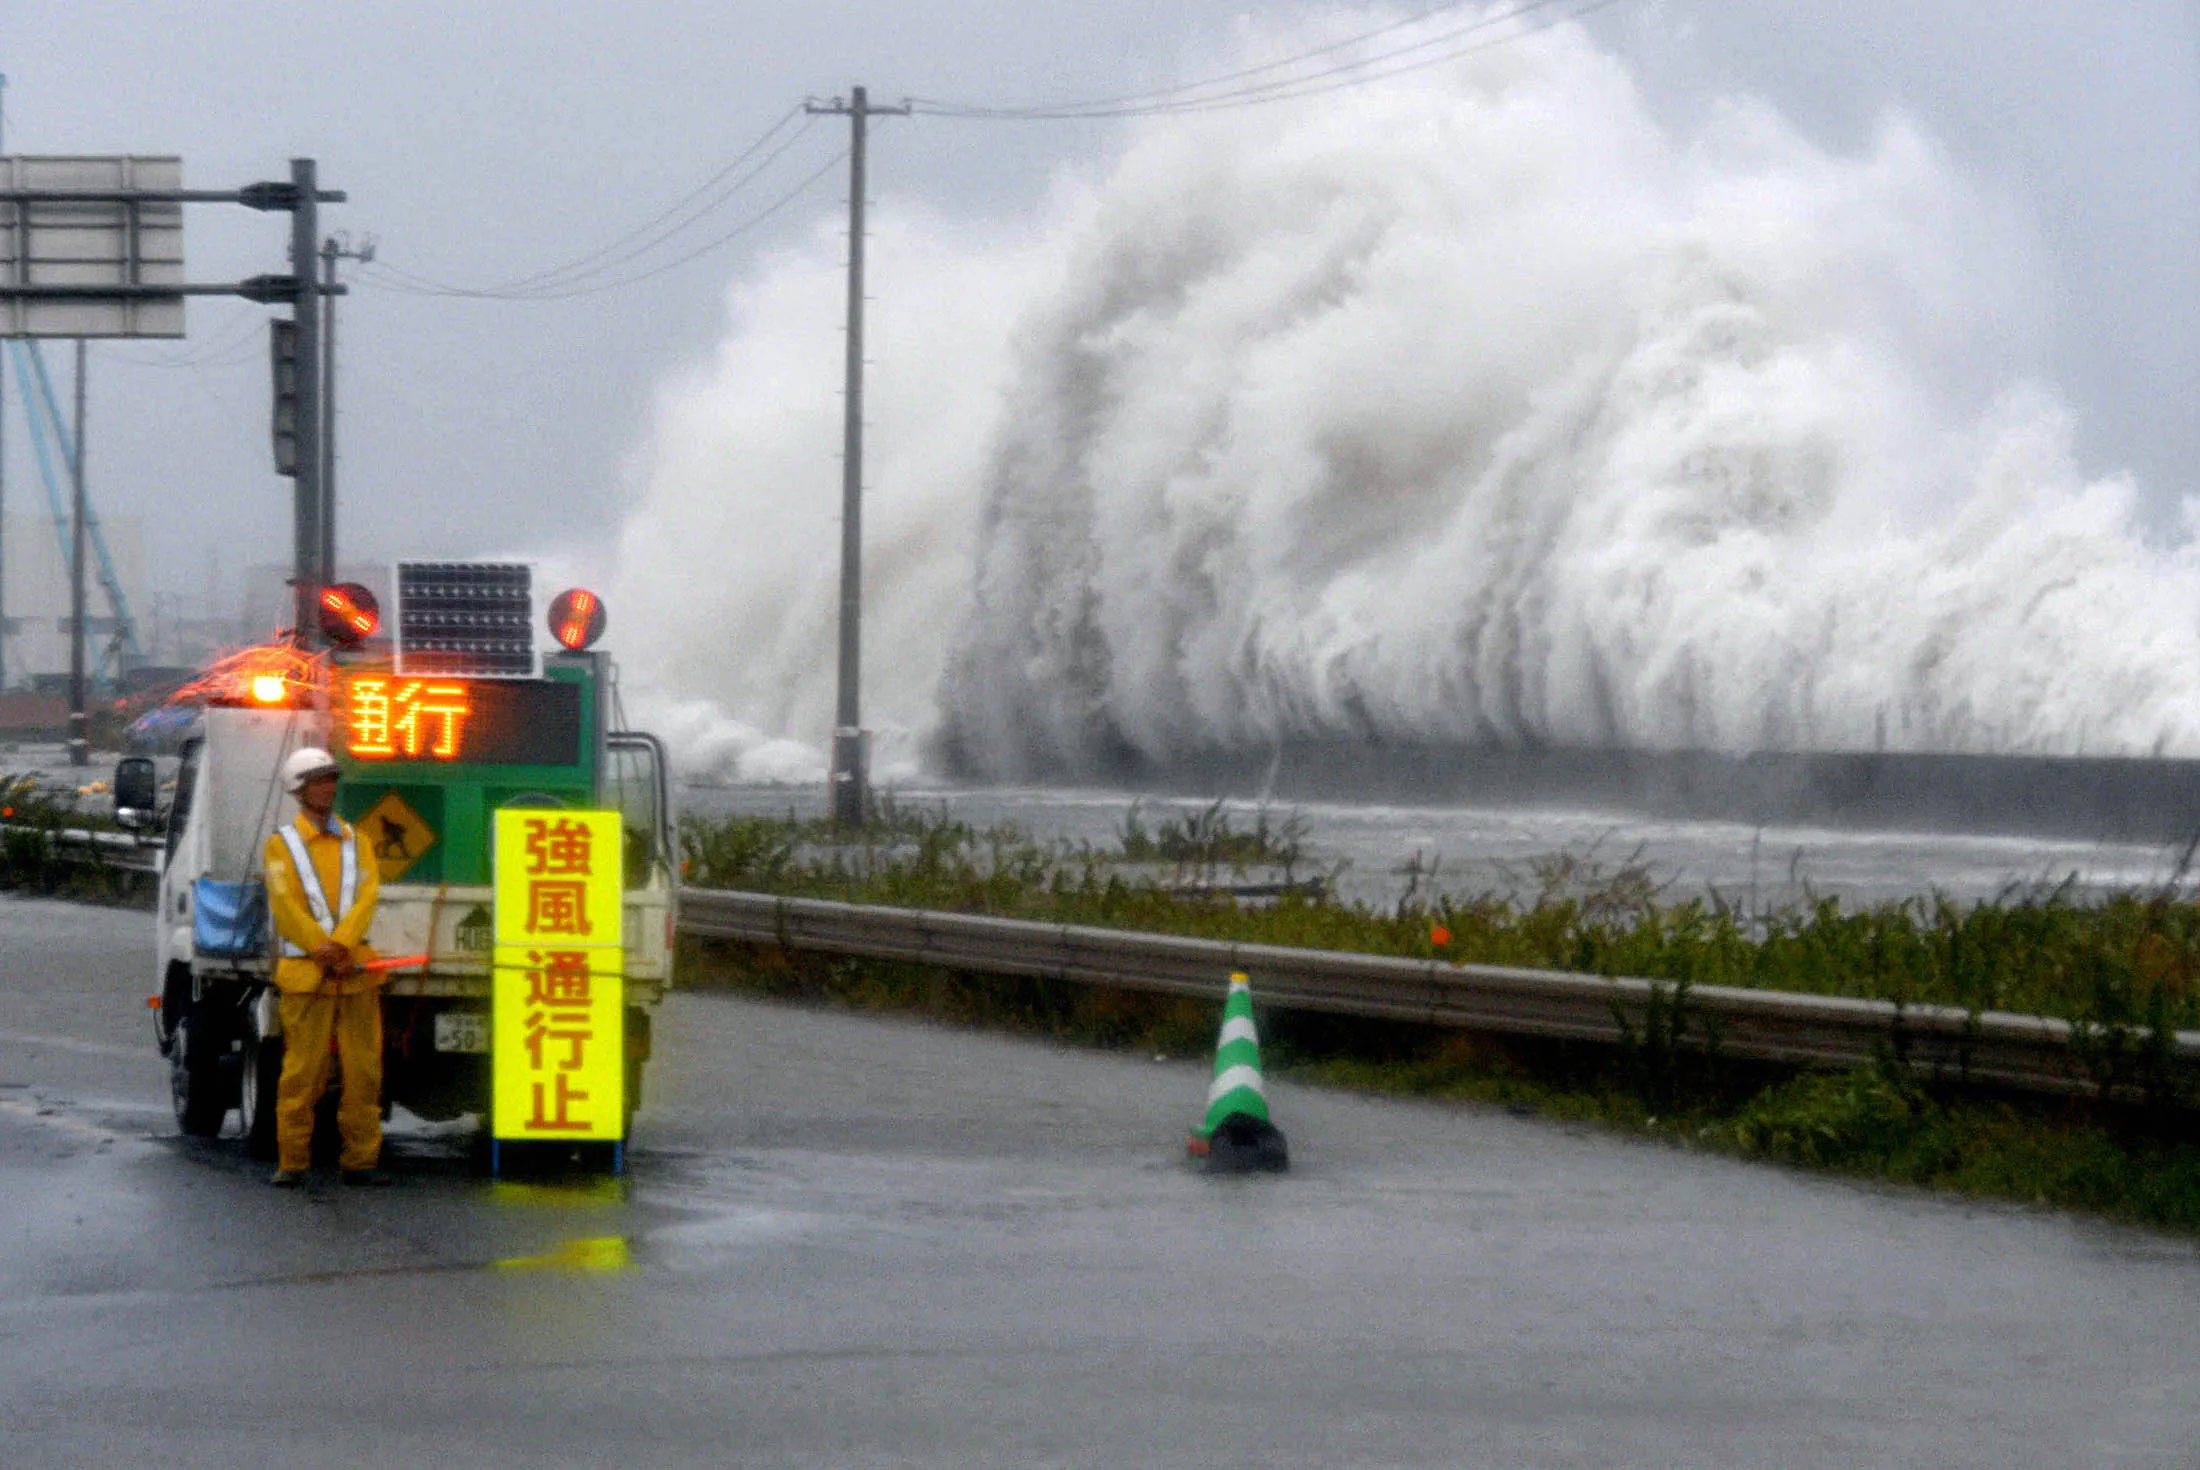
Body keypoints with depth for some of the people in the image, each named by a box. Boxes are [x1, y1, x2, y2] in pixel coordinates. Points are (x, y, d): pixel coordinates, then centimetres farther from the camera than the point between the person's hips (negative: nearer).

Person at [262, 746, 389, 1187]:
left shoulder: (353, 840, 15)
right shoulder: (282, 844, 5)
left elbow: (368, 893, 2)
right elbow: (285, 903, -5)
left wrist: (341, 944, -14)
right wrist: (323, 951, -15)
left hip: (356, 969, 4)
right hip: (305, 973, -4)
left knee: (364, 1066, 1)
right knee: (302, 1068, -4)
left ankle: (360, 1159, 7)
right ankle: (292, 1162, 2)